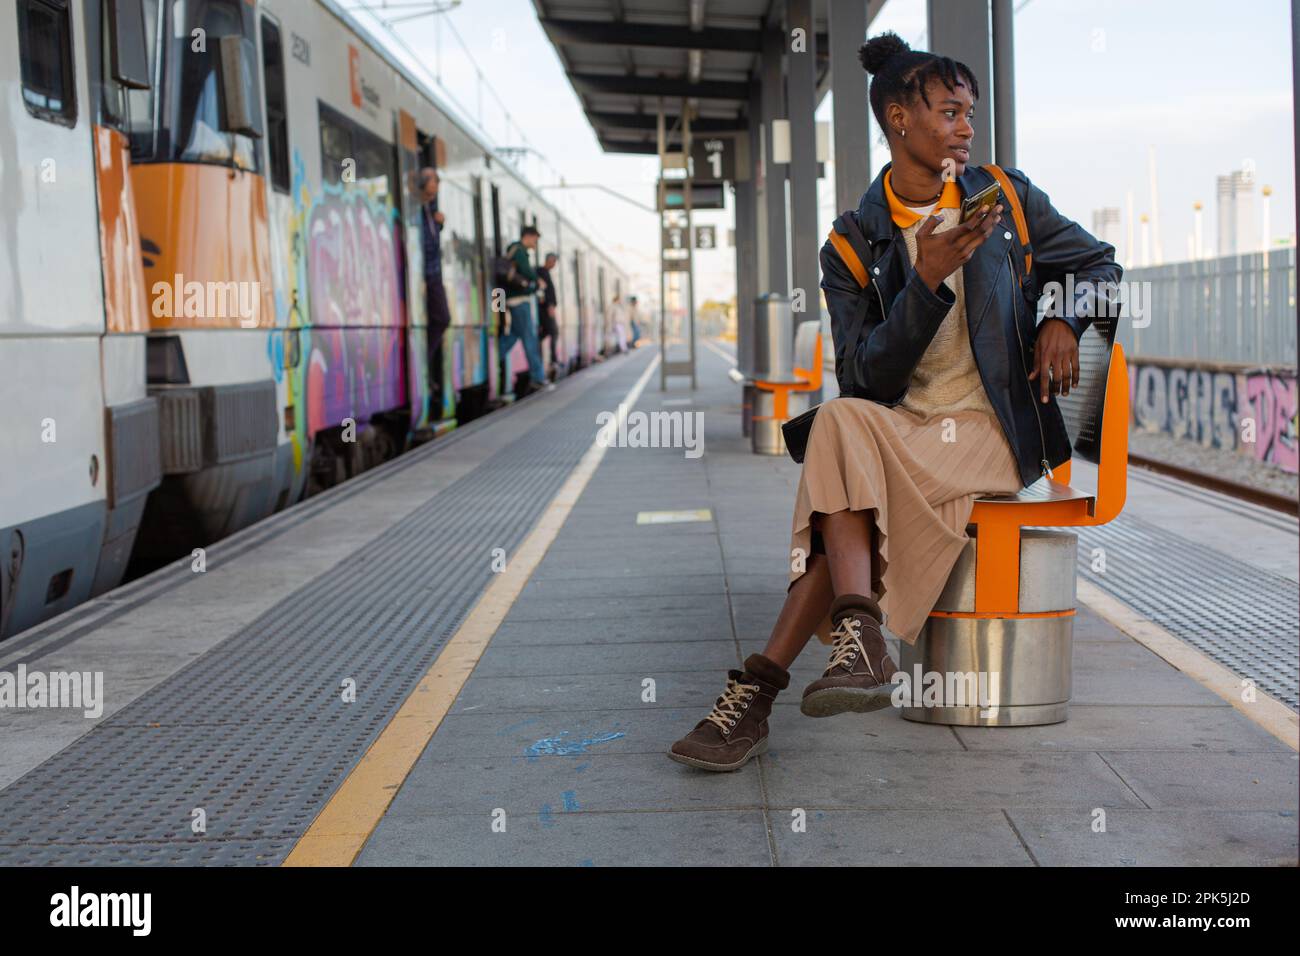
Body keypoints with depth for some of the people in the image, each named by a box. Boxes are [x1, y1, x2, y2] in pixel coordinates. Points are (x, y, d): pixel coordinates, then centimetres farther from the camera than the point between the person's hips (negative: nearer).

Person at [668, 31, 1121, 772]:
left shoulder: (1005, 196, 6)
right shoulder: (854, 245, 3)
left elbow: (1101, 265, 19)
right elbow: (867, 379, -7)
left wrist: (1064, 323, -3)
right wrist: (926, 281, -20)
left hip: (992, 432, -2)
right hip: (902, 426, 2)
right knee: (845, 422, -33)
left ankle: (762, 685, -34)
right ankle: (861, 643, -41)